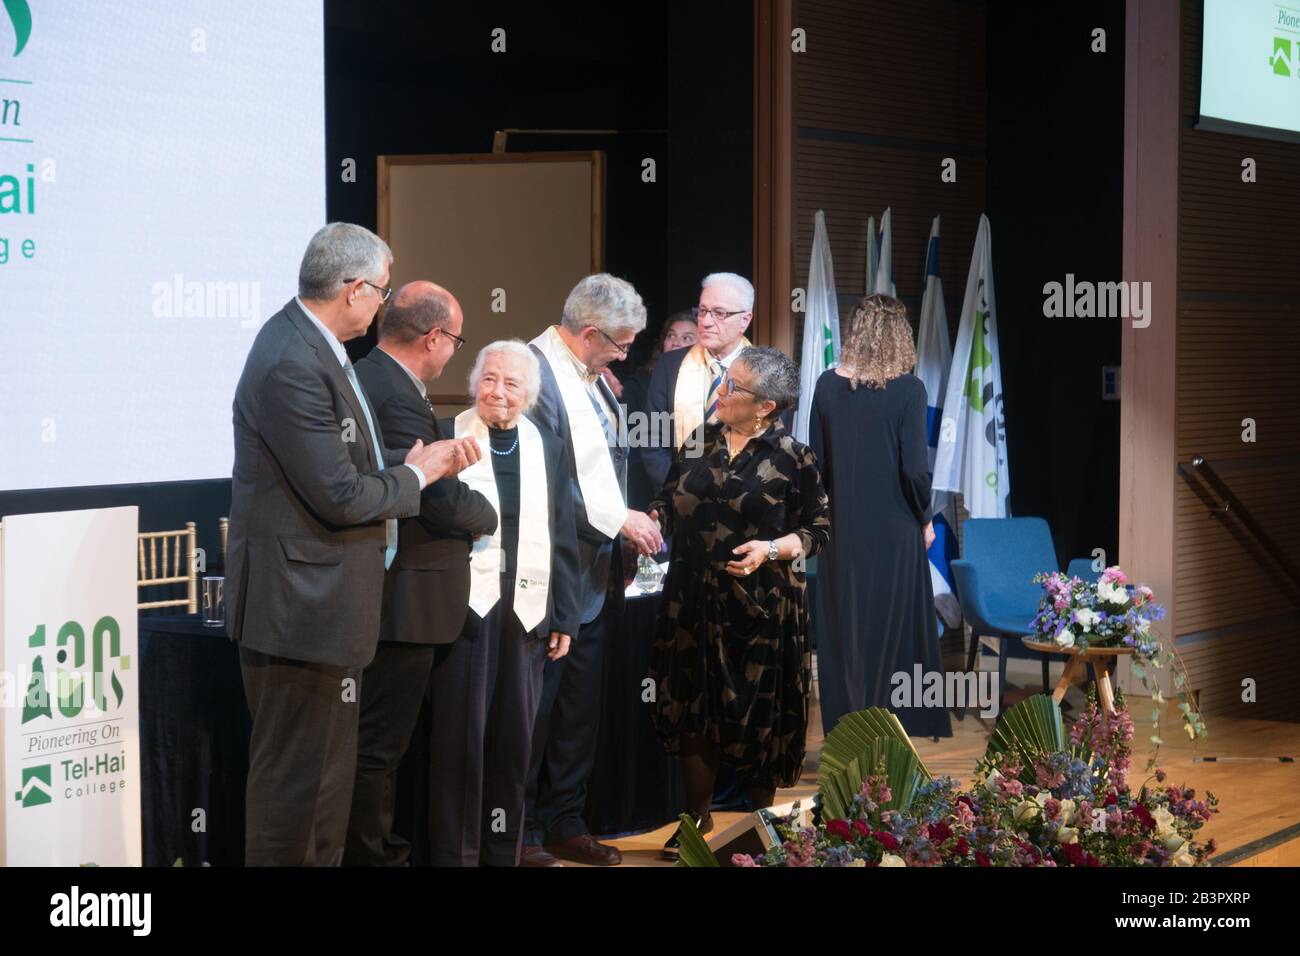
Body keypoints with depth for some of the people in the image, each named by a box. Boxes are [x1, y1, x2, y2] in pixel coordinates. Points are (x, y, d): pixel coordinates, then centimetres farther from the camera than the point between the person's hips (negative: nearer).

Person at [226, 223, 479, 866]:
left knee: (329, 772, 19)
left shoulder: (309, 345, 10)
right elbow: (340, 497, -22)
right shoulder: (292, 366, -23)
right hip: (300, 610, -11)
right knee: (294, 781, 0)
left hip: (324, 606, 11)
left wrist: (427, 458, 6)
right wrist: (415, 477, -6)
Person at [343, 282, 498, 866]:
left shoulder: (360, 377, 10)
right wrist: (487, 515, -1)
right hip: (402, 600, -10)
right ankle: (368, 855, 5)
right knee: (379, 746, -2)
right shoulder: (400, 398, -21)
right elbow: (445, 504, -19)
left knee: (376, 744, 18)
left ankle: (374, 849, 27)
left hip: (371, 593, 10)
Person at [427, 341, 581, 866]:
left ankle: (502, 850, 17)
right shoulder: (447, 437, -1)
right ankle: (455, 852, 9)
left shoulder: (550, 448, 11)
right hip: (465, 605, -3)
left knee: (515, 739, 7)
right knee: (459, 734, 0)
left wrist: (564, 617, 9)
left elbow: (564, 541, 12)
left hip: (527, 614, 4)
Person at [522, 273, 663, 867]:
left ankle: (564, 823, 24)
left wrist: (630, 521, 8)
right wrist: (617, 521, -16)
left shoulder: (593, 376, 11)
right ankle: (521, 833, 10)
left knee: (580, 707, 14)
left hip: (594, 572, 9)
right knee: (536, 703, -1)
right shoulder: (537, 373, -17)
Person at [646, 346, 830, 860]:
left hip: (760, 603, -4)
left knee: (758, 714, 4)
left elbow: (817, 530, -3)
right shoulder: (697, 441, 6)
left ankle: (760, 816, 22)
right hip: (694, 599, 4)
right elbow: (669, 503, 14)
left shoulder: (793, 458, -6)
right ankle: (698, 816, 21)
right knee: (693, 705, 7)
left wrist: (770, 549, -18)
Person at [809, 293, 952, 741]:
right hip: (893, 531, -3)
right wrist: (925, 518, 2)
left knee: (844, 626, 12)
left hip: (842, 528, 3)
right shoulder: (907, 389, -13)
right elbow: (915, 468, -14)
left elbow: (816, 460, 3)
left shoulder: (827, 385, -3)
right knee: (895, 630, 7)